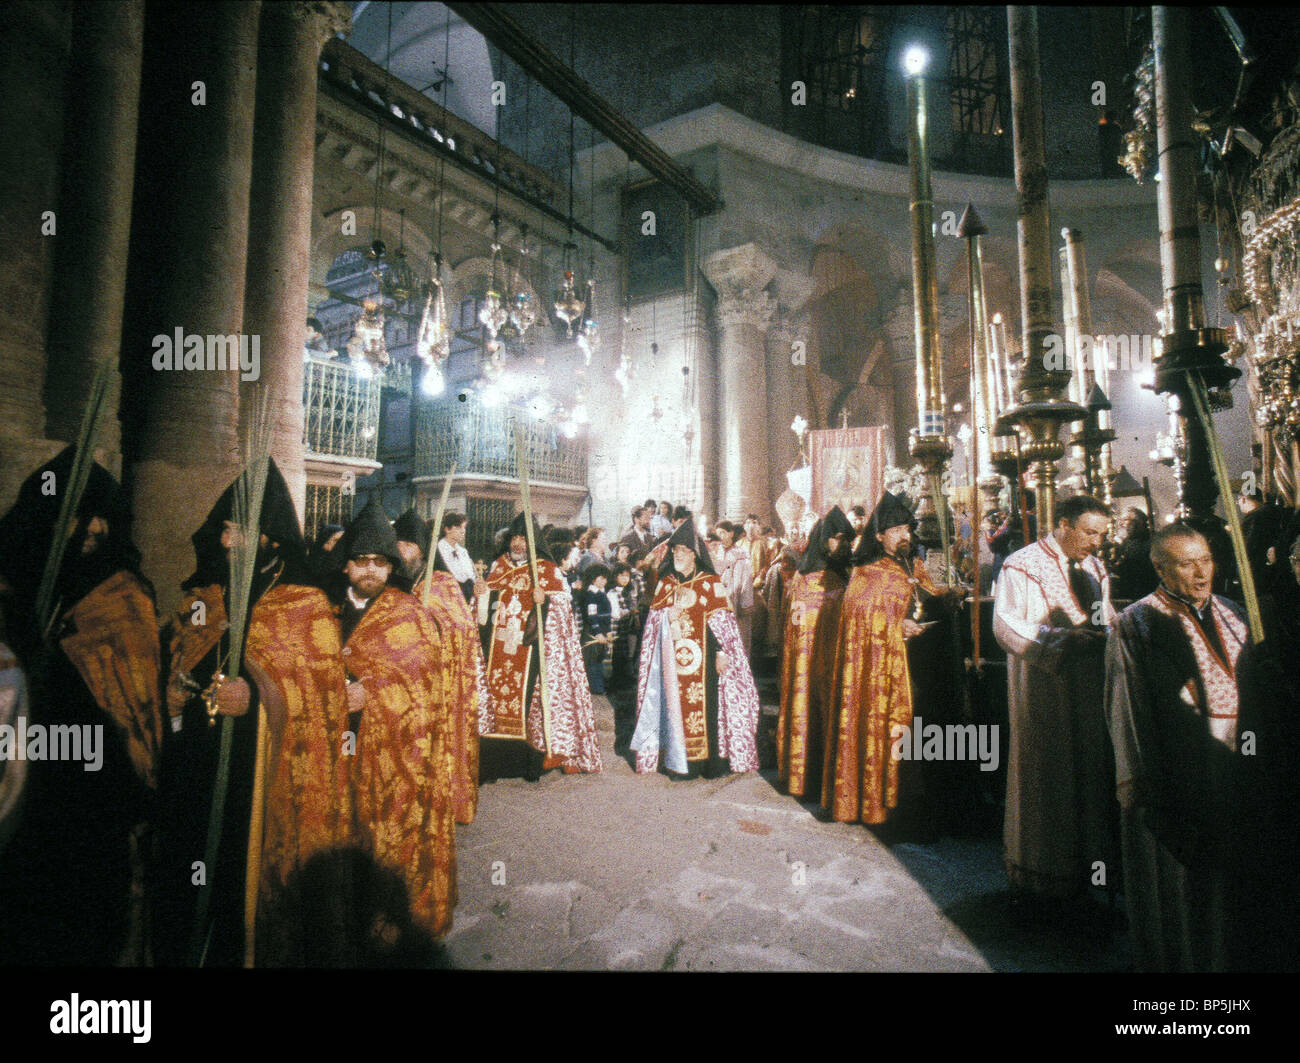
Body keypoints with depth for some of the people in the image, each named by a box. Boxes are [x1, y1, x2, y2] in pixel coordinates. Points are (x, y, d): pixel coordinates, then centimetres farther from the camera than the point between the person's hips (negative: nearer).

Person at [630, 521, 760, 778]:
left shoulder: (711, 583, 0)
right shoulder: (665, 583, 12)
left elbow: (722, 621, -2)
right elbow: (653, 620, 15)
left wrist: (721, 651, -10)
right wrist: (668, 616, -6)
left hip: (702, 655, -3)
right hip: (674, 656, 3)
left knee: (706, 703, -3)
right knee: (677, 702, 1)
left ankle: (712, 760, 8)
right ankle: (682, 761, 11)